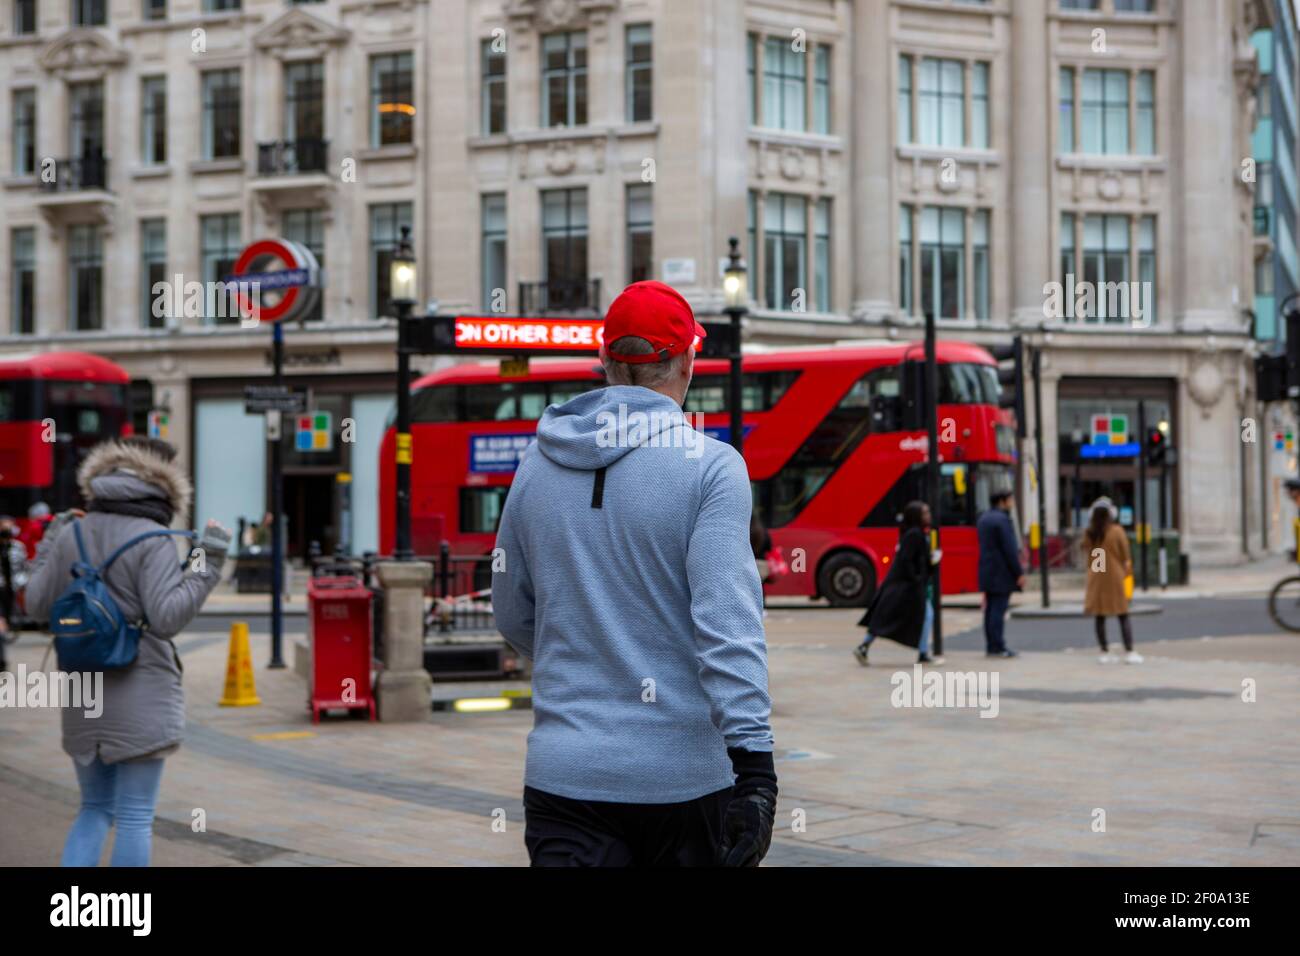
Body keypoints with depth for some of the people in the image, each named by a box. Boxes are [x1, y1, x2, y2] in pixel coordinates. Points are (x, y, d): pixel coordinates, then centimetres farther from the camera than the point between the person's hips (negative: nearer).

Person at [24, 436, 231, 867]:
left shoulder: (72, 535, 5)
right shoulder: (154, 541, -11)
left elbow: (37, 605, 10)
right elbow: (167, 616, -17)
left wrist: (46, 549, 22)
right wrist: (208, 564, -13)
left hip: (83, 694, 6)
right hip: (142, 694, -5)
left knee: (94, 809, 17)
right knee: (135, 816, 1)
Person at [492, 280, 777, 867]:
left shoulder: (537, 466, 6)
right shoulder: (710, 465, -8)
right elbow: (727, 617, -18)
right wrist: (754, 764, -19)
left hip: (565, 773, 3)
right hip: (686, 776, -2)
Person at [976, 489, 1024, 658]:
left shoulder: (983, 519, 14)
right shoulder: (1002, 519, -14)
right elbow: (1009, 549, -17)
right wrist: (1019, 573, -13)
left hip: (987, 572, 9)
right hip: (1002, 573, -9)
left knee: (990, 609, 9)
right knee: (999, 609, -8)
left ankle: (990, 646, 11)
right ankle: (998, 647, -8)